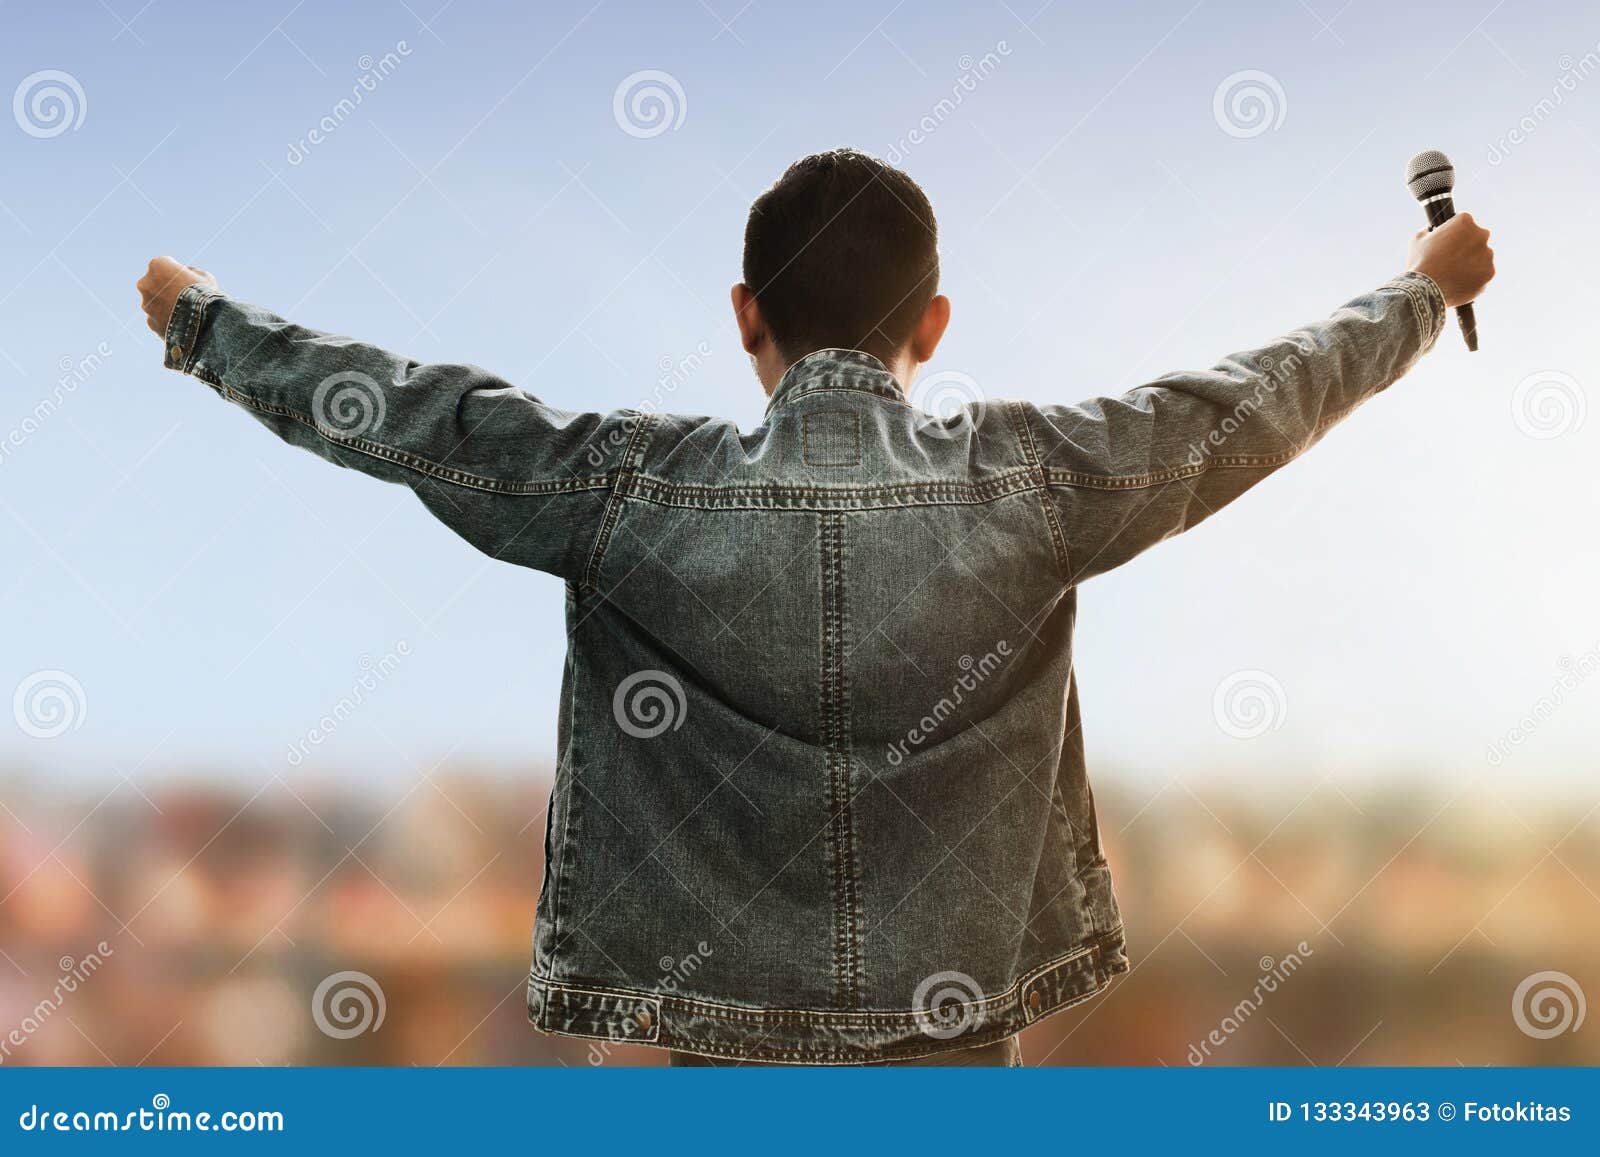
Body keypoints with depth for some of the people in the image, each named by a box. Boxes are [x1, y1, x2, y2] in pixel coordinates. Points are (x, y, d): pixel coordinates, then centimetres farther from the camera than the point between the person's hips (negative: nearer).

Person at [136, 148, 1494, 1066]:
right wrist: (1423, 287, 22)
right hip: (957, 1022, 1)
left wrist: (203, 318, 17)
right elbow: (1257, 402, 4)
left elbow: (397, 410, 0)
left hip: (727, 1032, 0)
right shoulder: (1031, 482, -10)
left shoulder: (633, 488, -12)